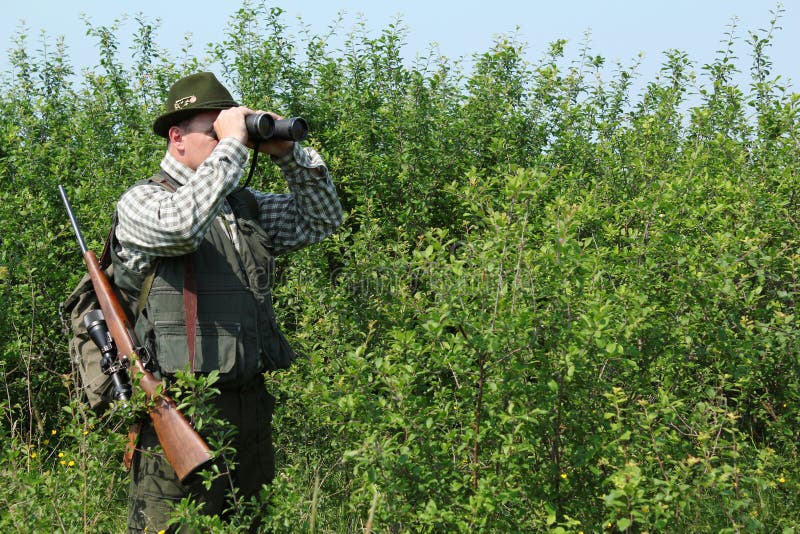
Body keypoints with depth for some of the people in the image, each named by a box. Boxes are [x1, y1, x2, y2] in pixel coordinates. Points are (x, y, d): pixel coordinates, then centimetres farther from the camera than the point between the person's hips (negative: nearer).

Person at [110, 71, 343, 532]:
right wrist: (231, 145, -18)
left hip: (251, 403, 7)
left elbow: (322, 219, 20)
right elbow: (180, 224, -27)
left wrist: (288, 153, 6)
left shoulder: (247, 205, 17)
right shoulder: (142, 201, -4)